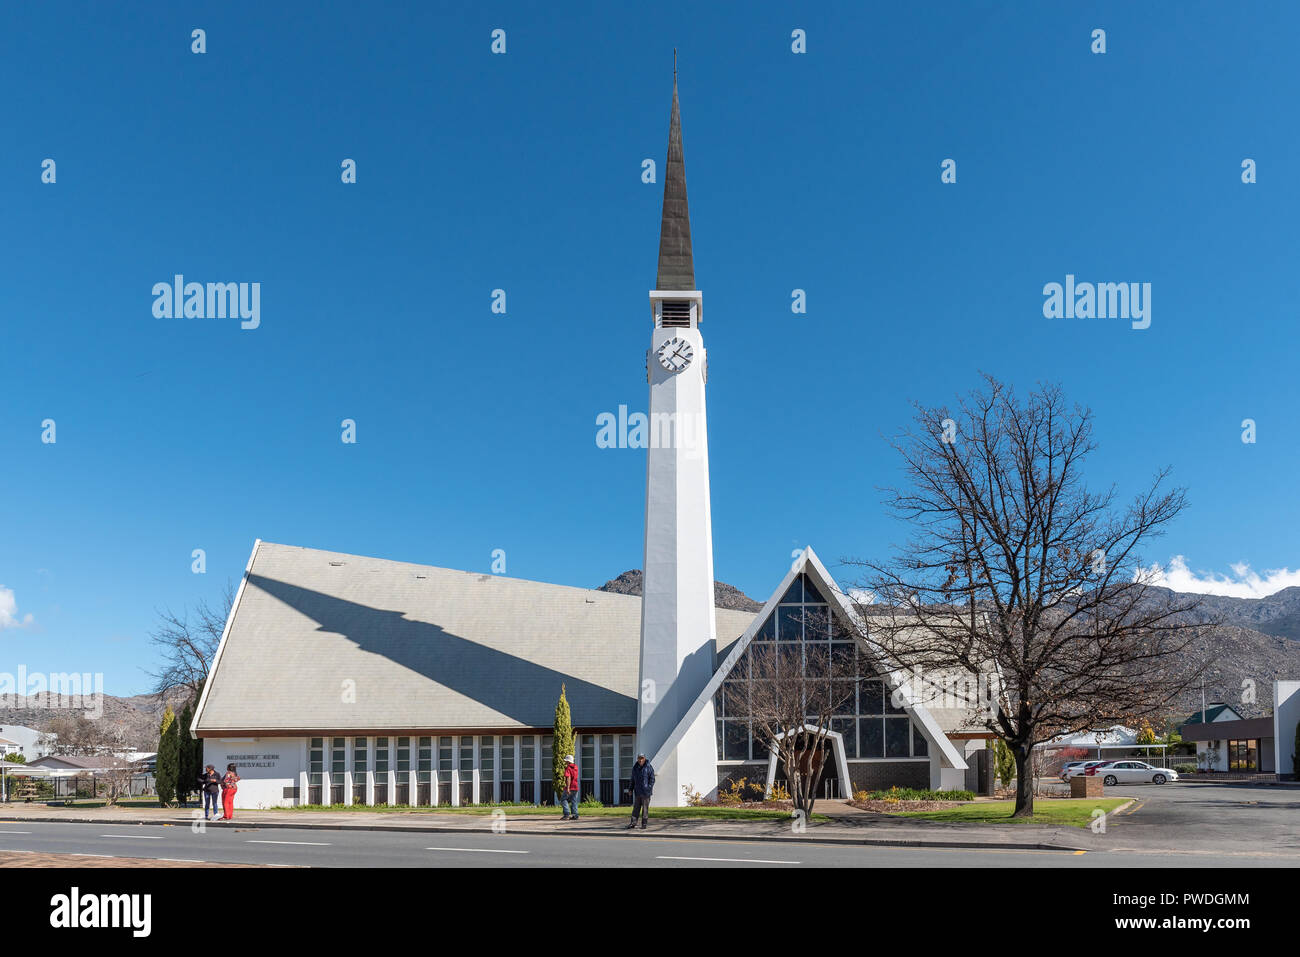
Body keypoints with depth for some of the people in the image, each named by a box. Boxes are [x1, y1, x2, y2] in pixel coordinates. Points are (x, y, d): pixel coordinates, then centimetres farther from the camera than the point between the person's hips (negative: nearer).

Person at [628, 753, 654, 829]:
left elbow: (652, 779, -7)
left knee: (645, 808, 0)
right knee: (636, 807, 6)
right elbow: (633, 780, 17)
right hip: (637, 792, 5)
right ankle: (633, 822, 9)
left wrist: (649, 788, -16)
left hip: (645, 792, -5)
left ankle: (644, 824, 6)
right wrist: (631, 789, 12)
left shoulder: (648, 767, -6)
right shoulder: (635, 768, 10)